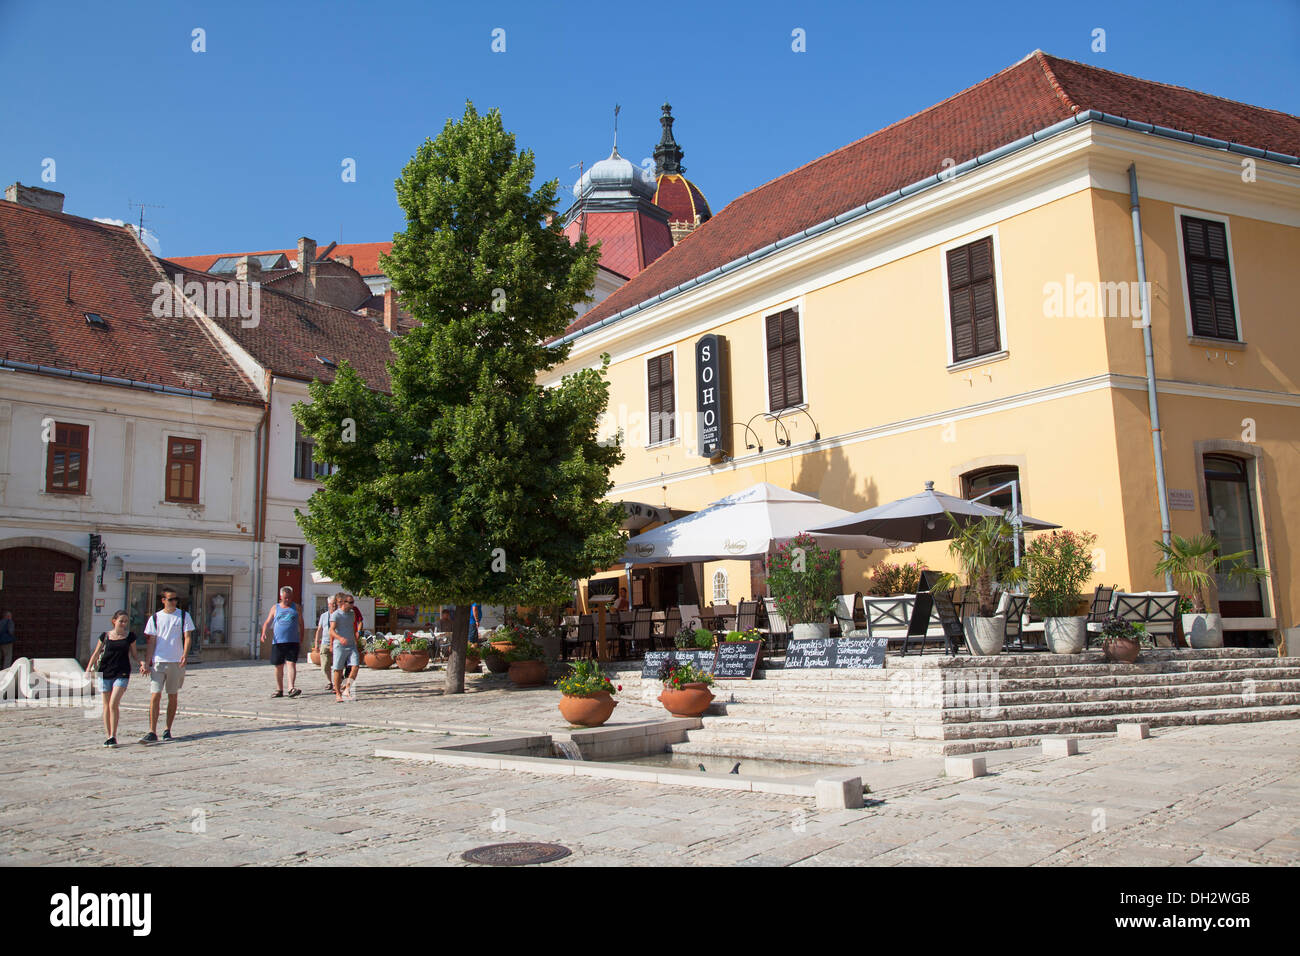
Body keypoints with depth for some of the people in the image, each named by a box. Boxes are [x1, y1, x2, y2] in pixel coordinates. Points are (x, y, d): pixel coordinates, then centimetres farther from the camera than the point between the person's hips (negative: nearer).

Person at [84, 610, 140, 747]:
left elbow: (133, 655, 14)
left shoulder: (130, 636, 7)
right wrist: (89, 669, 1)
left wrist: (141, 662, -5)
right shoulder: (105, 636, 7)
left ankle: (113, 736, -6)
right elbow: (96, 654, 12)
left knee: (113, 704, -13)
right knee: (106, 705, 6)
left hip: (122, 673, -2)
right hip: (105, 672, 2)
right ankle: (108, 736, 15)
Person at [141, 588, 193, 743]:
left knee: (173, 697, 7)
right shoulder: (155, 618, 7)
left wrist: (185, 655, -18)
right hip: (158, 661, 0)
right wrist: (146, 663, -1)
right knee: (155, 696, -9)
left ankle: (168, 730, 18)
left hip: (176, 662, 0)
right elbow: (151, 642, 7)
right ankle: (152, 732, -8)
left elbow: (187, 637, -1)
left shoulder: (184, 616, 6)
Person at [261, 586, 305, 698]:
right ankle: (279, 690, 17)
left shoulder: (296, 607, 11)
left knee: (291, 663, -13)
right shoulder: (275, 608, 12)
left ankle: (291, 687, -20)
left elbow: (301, 624, 14)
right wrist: (264, 632, -10)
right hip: (277, 642, 2)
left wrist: (301, 640, 8)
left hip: (293, 642, -2)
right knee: (279, 666, 7)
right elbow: (267, 622, 10)